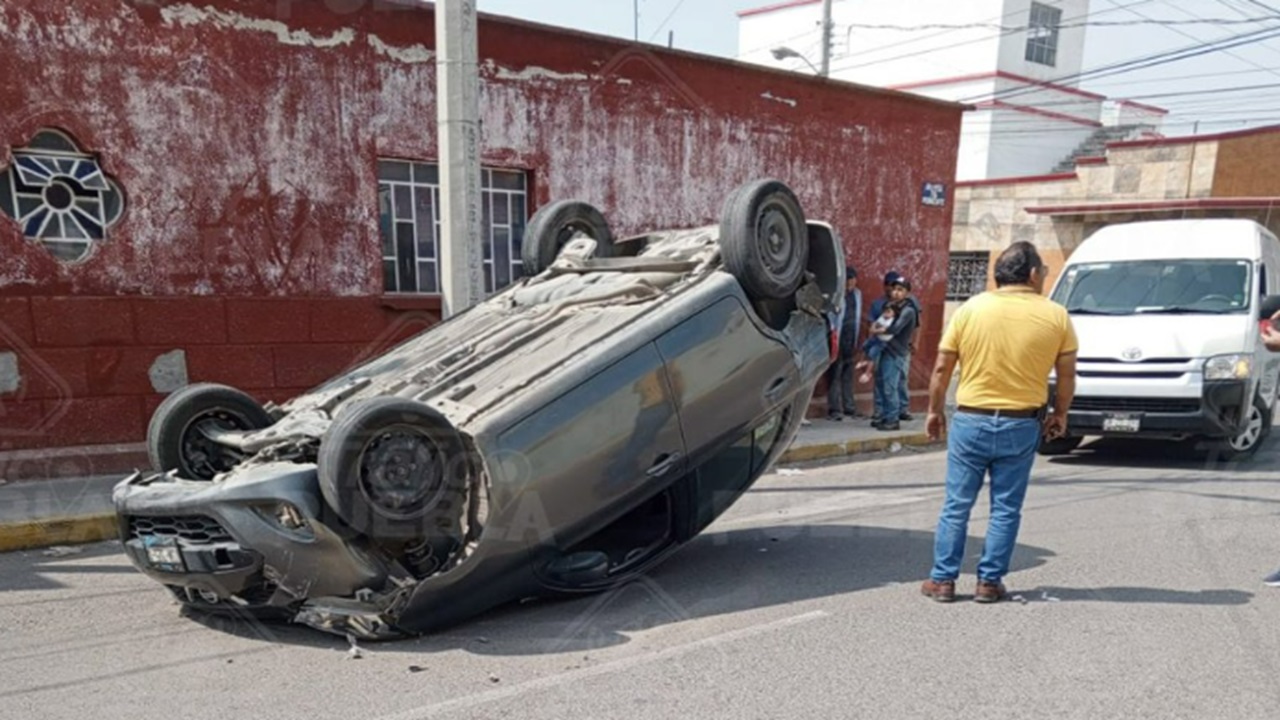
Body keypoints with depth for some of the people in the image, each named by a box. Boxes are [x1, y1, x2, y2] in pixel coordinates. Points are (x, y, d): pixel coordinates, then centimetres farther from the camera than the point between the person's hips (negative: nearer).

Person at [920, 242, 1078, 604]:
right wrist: (1060, 415, 19)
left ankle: (943, 580, 13)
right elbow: (1067, 374, 4)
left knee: (956, 506, 8)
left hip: (970, 421, 0)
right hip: (1022, 426, 0)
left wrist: (934, 411, 8)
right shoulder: (1056, 315, -1)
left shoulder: (971, 308, -3)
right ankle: (989, 582, 16)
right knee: (1006, 509, 11)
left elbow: (941, 368, -3)